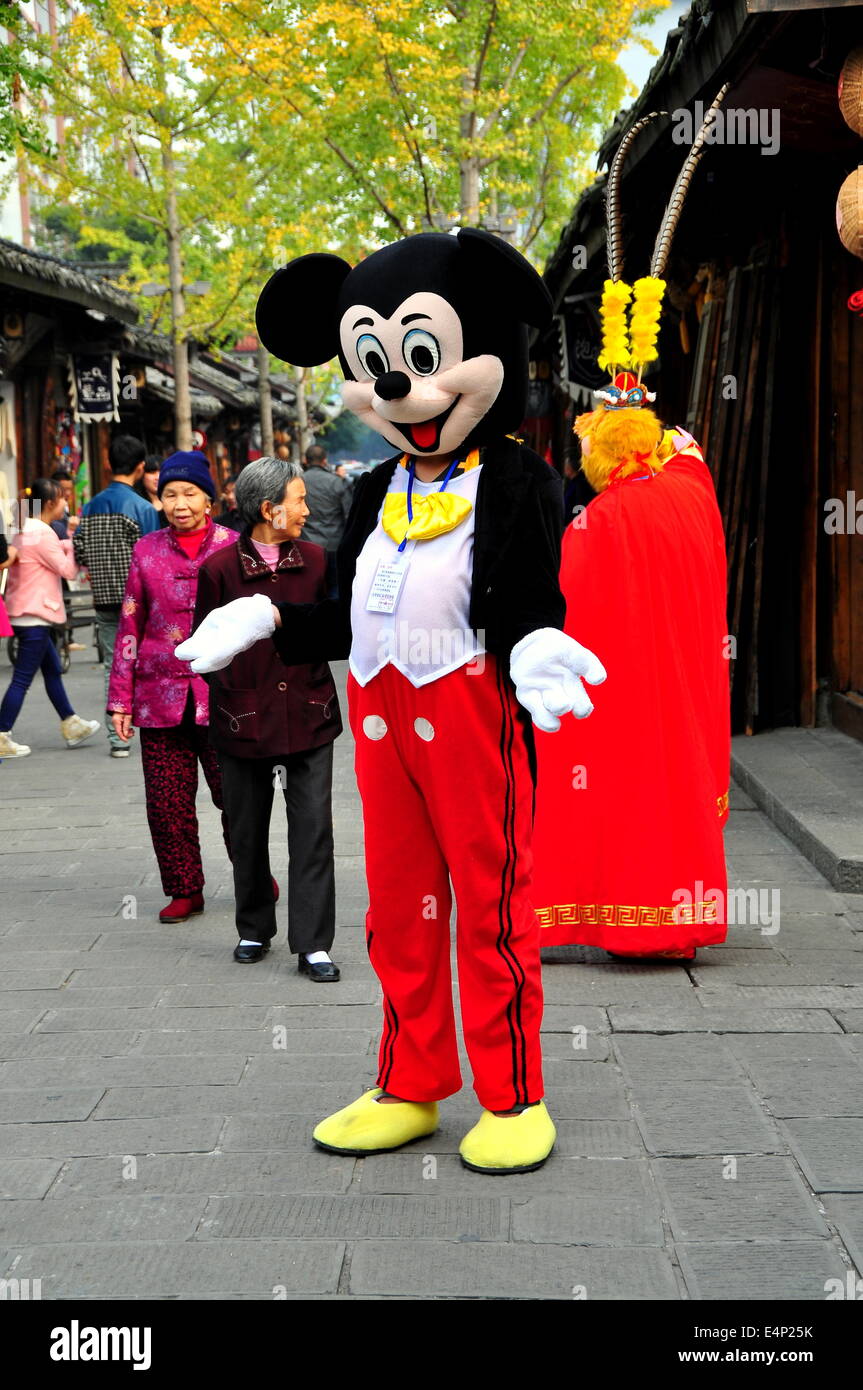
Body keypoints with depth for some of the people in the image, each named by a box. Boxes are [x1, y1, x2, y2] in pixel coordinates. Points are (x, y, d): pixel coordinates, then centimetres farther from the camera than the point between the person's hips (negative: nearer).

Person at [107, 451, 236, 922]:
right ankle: (184, 890, 18)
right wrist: (121, 698, 7)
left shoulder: (234, 547, 3)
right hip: (161, 692, 2)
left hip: (222, 691, -2)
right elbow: (130, 626, 10)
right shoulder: (147, 551, 7)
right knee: (166, 800, 3)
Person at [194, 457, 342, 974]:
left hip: (309, 714, 1)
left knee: (314, 829, -5)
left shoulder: (314, 560, 4)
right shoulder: (220, 568, -5)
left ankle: (313, 944, 2)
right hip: (245, 718, -1)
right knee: (248, 832, 12)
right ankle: (254, 930, 31)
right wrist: (231, 690, -6)